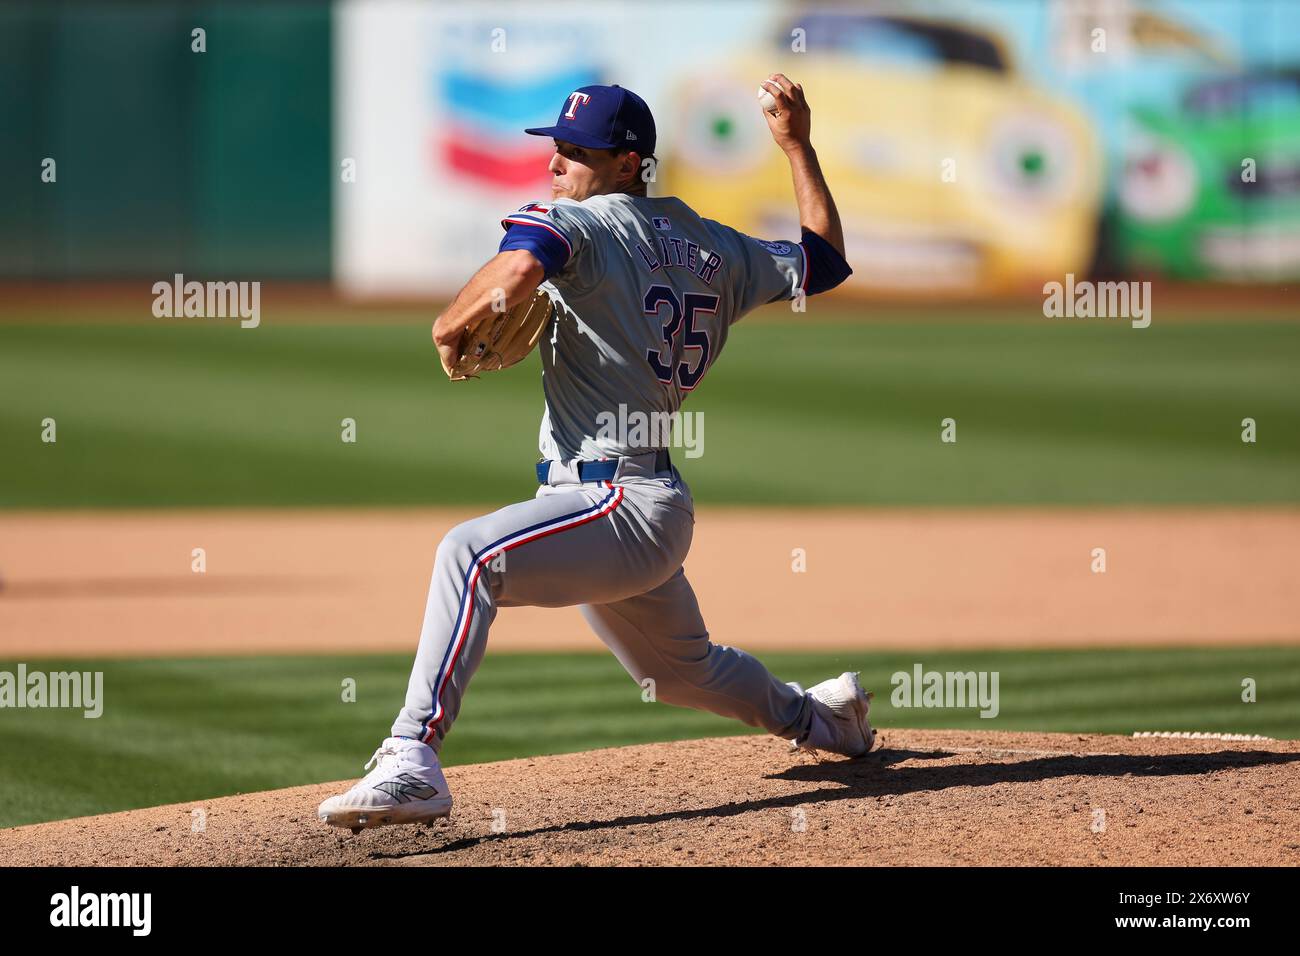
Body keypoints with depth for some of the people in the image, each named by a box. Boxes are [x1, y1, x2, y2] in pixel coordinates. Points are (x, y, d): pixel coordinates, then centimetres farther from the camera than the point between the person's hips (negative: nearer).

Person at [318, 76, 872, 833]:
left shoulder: (579, 225, -9)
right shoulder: (714, 248, 15)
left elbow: (519, 269, -31)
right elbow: (826, 260, 27)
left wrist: (451, 327, -14)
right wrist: (798, 145, 33)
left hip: (619, 506, -10)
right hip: (662, 510, 10)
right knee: (681, 669, 33)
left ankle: (415, 761, -43)